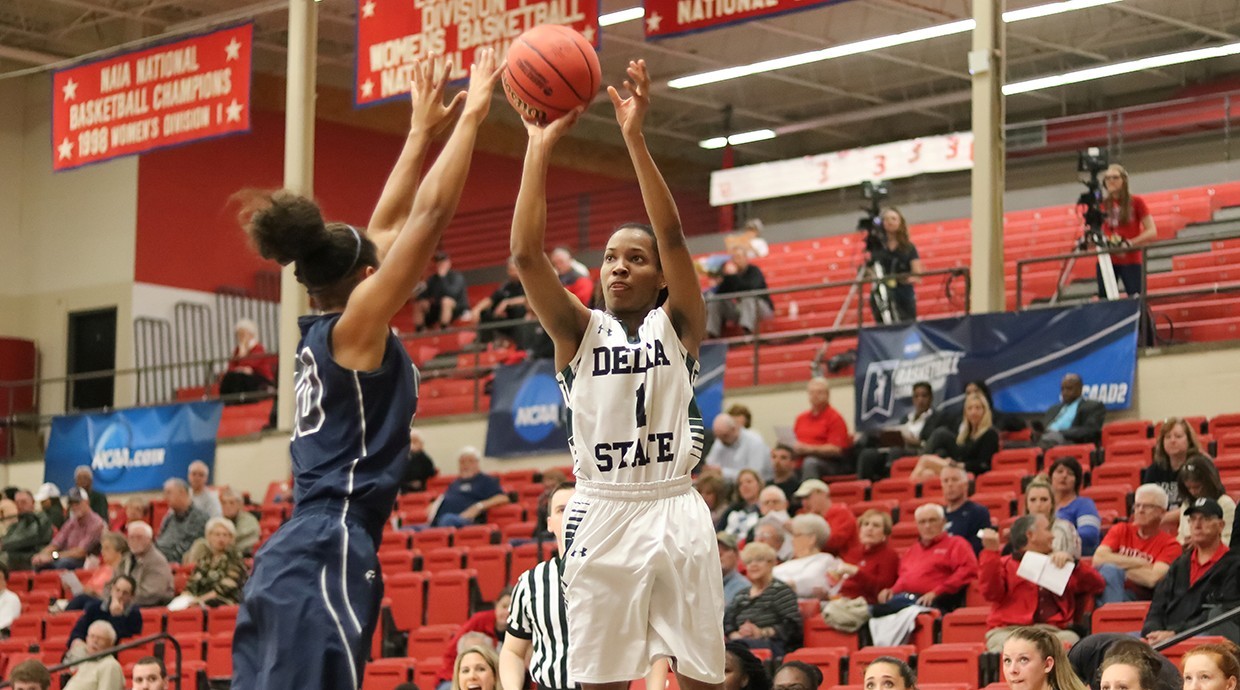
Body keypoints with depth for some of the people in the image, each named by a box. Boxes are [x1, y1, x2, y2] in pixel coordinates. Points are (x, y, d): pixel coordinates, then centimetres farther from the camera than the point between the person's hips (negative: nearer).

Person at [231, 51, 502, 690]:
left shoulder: (320, 333, 18)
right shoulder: (354, 326, -3)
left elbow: (388, 226, 28)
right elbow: (430, 215, -5)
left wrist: (424, 130, 34)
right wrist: (471, 116, 1)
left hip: (287, 562, 9)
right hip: (326, 559, -9)